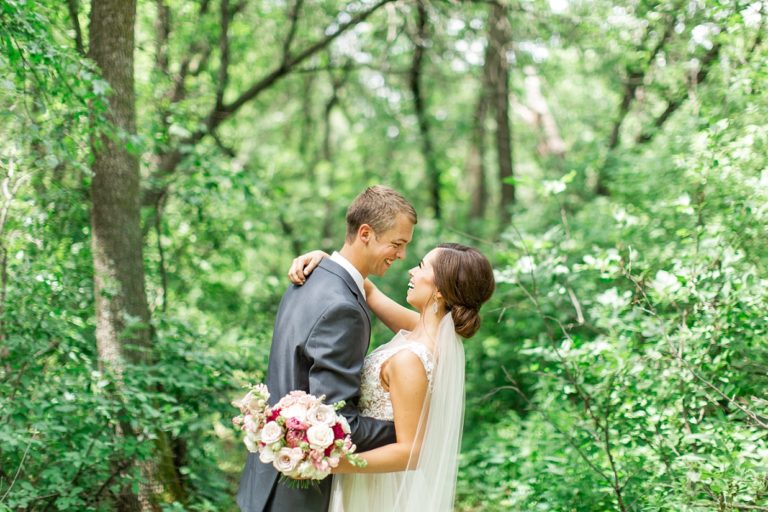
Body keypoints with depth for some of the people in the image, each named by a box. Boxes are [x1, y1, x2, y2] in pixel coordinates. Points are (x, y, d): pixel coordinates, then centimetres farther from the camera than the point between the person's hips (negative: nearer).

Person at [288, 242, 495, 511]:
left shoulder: (410, 359, -29)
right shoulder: (432, 331, -4)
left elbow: (411, 451, -28)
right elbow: (369, 292, 7)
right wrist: (324, 257, -7)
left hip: (377, 489, -8)